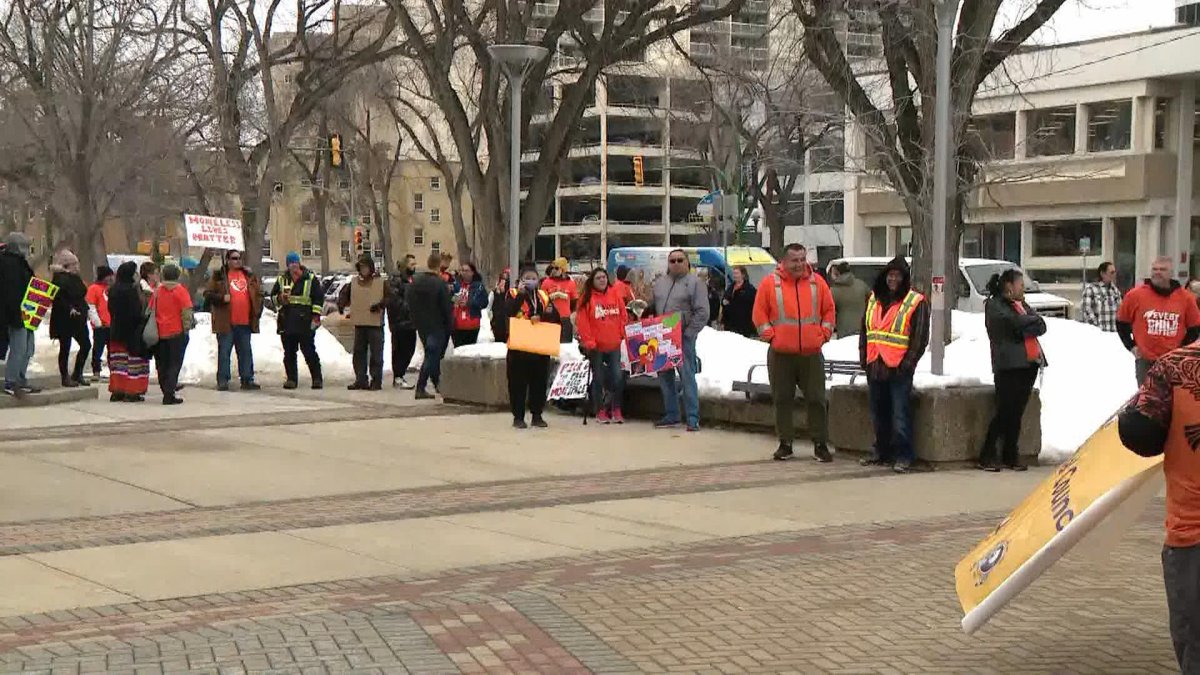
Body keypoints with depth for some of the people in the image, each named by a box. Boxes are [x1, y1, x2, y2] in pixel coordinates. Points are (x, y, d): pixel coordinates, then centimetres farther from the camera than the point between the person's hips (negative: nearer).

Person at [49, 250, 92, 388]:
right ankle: (65, 377, 8)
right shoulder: (60, 279, -13)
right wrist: (69, 309, -29)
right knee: (65, 348, 0)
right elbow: (59, 298, -23)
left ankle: (77, 374, 18)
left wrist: (85, 309, 10)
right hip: (65, 319, -8)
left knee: (86, 345, 6)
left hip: (78, 319, 8)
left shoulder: (76, 278, 14)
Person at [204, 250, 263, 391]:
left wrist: (257, 311, 12)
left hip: (245, 322, 4)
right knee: (224, 352, 0)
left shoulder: (249, 275, 13)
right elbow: (207, 294, -4)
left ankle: (247, 379, 15)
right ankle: (222, 380, 5)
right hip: (226, 322, -4)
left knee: (246, 352, 9)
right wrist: (222, 298, -19)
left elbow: (259, 293, 22)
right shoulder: (219, 276, 0)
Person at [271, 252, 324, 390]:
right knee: (289, 353, 7)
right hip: (287, 323, 4)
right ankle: (291, 379, 14)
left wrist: (316, 316, -5)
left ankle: (317, 378, 1)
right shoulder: (282, 279, 12)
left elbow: (319, 298, 2)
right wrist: (280, 298, -5)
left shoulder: (311, 279, 2)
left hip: (305, 323, -4)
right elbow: (273, 295, 19)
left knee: (309, 352, -4)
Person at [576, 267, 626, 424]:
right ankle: (600, 412, 13)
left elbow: (623, 314, 8)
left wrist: (622, 334, 2)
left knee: (617, 376, -1)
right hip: (596, 346, -3)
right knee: (598, 379, 5)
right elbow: (582, 321, -8)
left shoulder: (614, 293, 5)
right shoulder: (587, 297, -4)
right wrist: (588, 341, -11)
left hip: (614, 345, 3)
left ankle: (616, 411, 10)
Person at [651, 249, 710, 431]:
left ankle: (693, 419, -7)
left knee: (687, 377, -9)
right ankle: (671, 416, 19)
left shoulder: (694, 282, -2)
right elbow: (652, 308, 20)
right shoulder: (659, 282, 15)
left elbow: (702, 313, -8)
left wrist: (689, 333, -14)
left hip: (684, 338, -6)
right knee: (664, 377, 10)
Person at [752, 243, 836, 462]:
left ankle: (820, 444, 10)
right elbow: (760, 314, 3)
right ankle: (785, 443, 16)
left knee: (816, 399, 2)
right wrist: (769, 336, -4)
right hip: (780, 354, -1)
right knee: (782, 400, 6)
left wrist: (824, 334, 2)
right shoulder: (770, 283, 0)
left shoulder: (817, 282, 5)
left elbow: (829, 311, 12)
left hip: (811, 353, 1)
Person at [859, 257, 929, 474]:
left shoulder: (916, 302, -2)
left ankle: (903, 456, -2)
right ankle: (881, 452, 23)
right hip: (875, 367, 6)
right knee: (878, 414, 12)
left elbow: (920, 337, -5)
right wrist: (864, 357, 9)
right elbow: (864, 330, 19)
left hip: (899, 369, -6)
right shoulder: (874, 300, 15)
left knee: (900, 415, -7)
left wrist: (907, 363, -10)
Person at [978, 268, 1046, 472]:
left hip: (1029, 363, 7)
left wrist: (1023, 328, -9)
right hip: (1008, 364, -7)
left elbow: (1041, 327, 8)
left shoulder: (1022, 305, 21)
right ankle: (987, 456, -1)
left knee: (1017, 412, 8)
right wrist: (1032, 321, 0)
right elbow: (1013, 322, -17)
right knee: (1004, 411, -8)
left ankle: (1011, 455, 14)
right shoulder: (994, 305, -1)